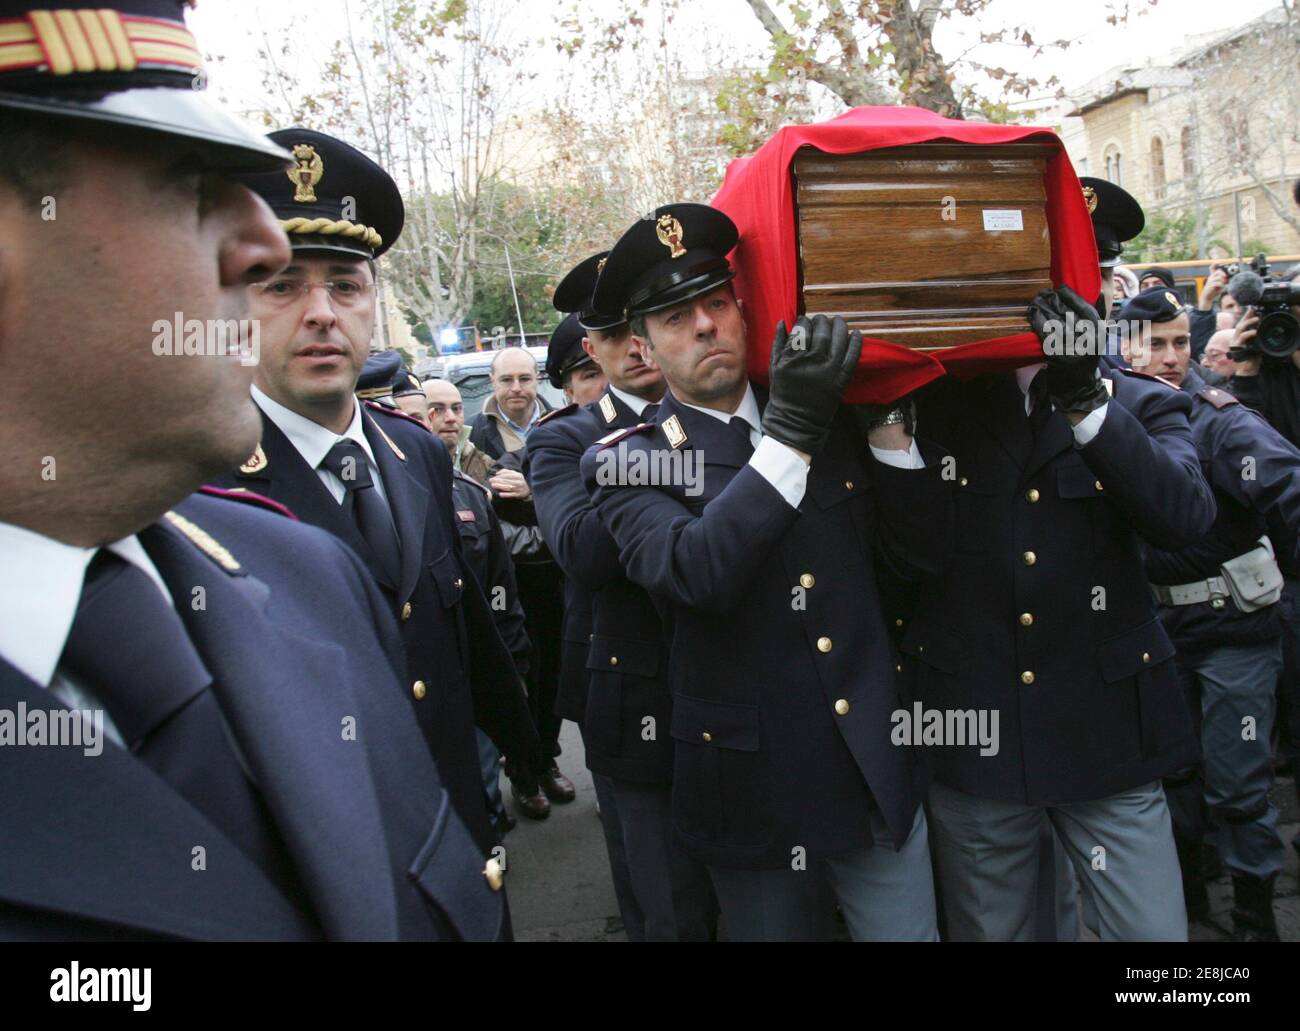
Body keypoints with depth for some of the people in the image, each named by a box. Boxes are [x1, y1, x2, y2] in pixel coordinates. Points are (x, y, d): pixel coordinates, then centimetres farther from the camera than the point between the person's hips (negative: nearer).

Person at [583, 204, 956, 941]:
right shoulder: (629, 462, -8)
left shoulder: (832, 421, 3)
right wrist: (790, 433, -29)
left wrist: (884, 413, -8)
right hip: (755, 795, -2)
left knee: (908, 928, 12)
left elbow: (926, 553, 0)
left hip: (878, 775, 3)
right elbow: (694, 575, -27)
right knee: (775, 923, 17)